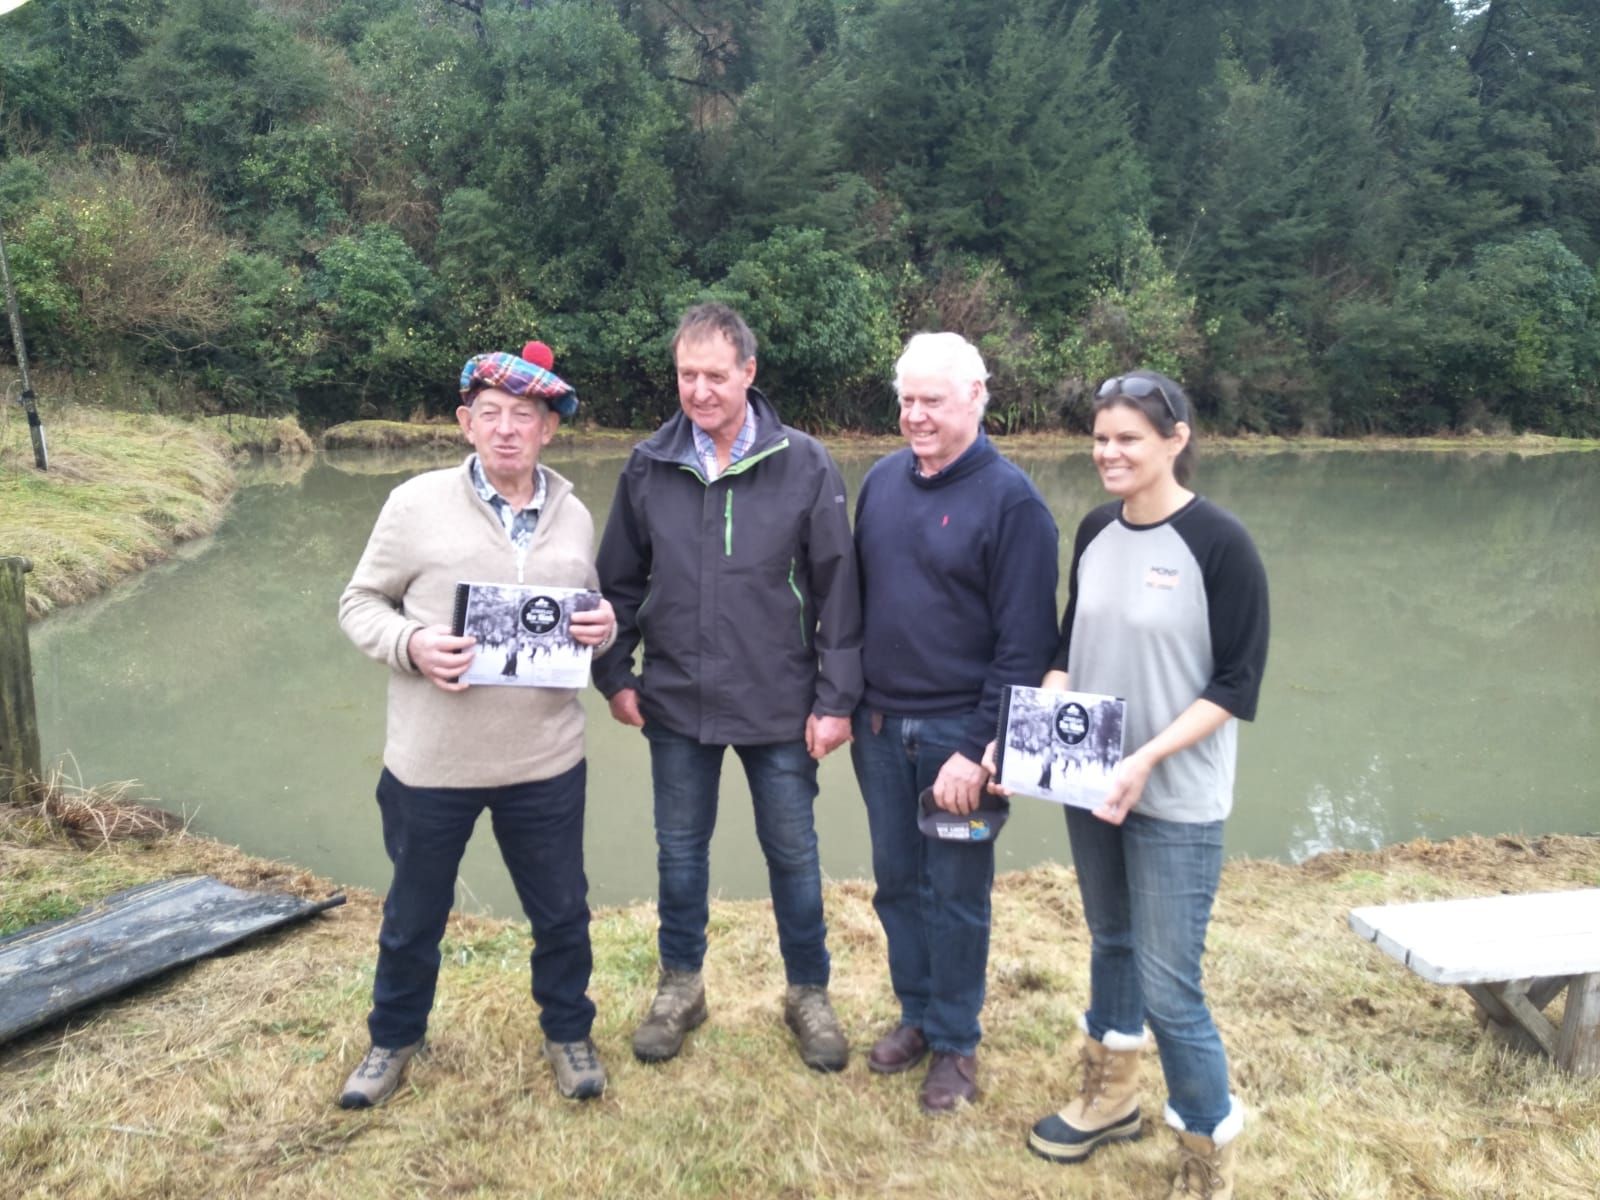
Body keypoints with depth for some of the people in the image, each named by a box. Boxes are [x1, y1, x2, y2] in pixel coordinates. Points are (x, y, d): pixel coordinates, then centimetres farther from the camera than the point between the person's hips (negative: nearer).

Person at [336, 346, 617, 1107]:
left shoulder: (574, 516, 3)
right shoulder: (416, 504, -7)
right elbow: (359, 604, -1)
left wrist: (604, 628, -11)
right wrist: (411, 643, -21)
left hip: (546, 762, 2)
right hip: (430, 761, -2)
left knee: (561, 911, 16)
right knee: (413, 916, 18)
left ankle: (568, 1033, 41)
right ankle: (394, 1038, 44)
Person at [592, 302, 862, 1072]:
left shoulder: (804, 466, -9)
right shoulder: (648, 467, -1)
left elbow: (837, 591, -7)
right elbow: (619, 582, 7)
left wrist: (836, 698, -8)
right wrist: (614, 675, 3)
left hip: (779, 707, -2)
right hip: (676, 702, 2)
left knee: (793, 855, 11)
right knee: (680, 851, 16)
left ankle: (809, 994, 32)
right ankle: (680, 986, 37)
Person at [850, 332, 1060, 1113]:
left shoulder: (1010, 500, -12)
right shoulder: (882, 481, 6)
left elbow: (1026, 643, -15)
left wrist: (977, 747, -18)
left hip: (957, 734, -5)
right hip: (879, 726, 5)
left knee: (956, 894, 9)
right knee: (896, 880, 16)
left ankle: (955, 1042, 27)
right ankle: (916, 1015, 36)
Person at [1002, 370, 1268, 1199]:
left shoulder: (1219, 543, -14)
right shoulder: (1095, 533, 3)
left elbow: (1237, 686, -13)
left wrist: (1148, 759, -22)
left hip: (1177, 802, -6)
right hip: (1088, 784, 6)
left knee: (1169, 986, -1)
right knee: (1110, 941, 21)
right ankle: (1108, 1096, 42)